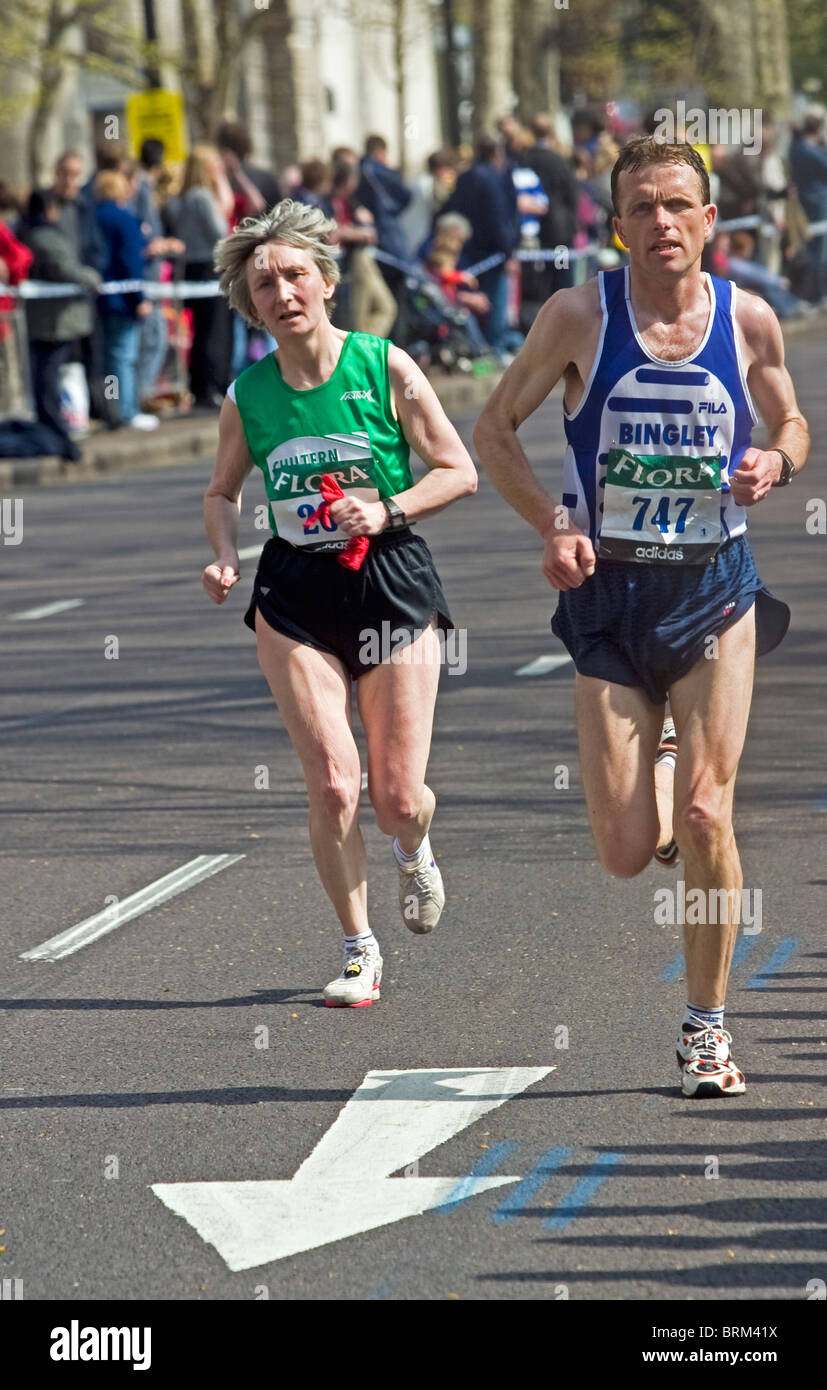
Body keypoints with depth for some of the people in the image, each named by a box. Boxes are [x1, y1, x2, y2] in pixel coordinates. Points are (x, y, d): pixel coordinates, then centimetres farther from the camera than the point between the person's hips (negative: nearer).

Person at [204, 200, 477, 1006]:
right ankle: (359, 950, 7)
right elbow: (223, 493, 17)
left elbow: (459, 472, -1)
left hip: (390, 582, -1)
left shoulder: (385, 367, -6)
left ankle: (413, 851, 37)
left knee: (398, 797, -1)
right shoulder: (247, 395, 1)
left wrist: (388, 510, -16)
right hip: (294, 593, 1)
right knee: (332, 784, -10)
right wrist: (224, 558, -1)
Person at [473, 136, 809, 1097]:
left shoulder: (748, 321, -2)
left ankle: (706, 1025, 6)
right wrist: (554, 525, -13)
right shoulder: (580, 315, -7)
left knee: (705, 820, -11)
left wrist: (775, 462, -9)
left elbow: (790, 423, 15)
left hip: (715, 590, 0)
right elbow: (494, 430, 1)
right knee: (625, 855, -2)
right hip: (609, 593, 0)